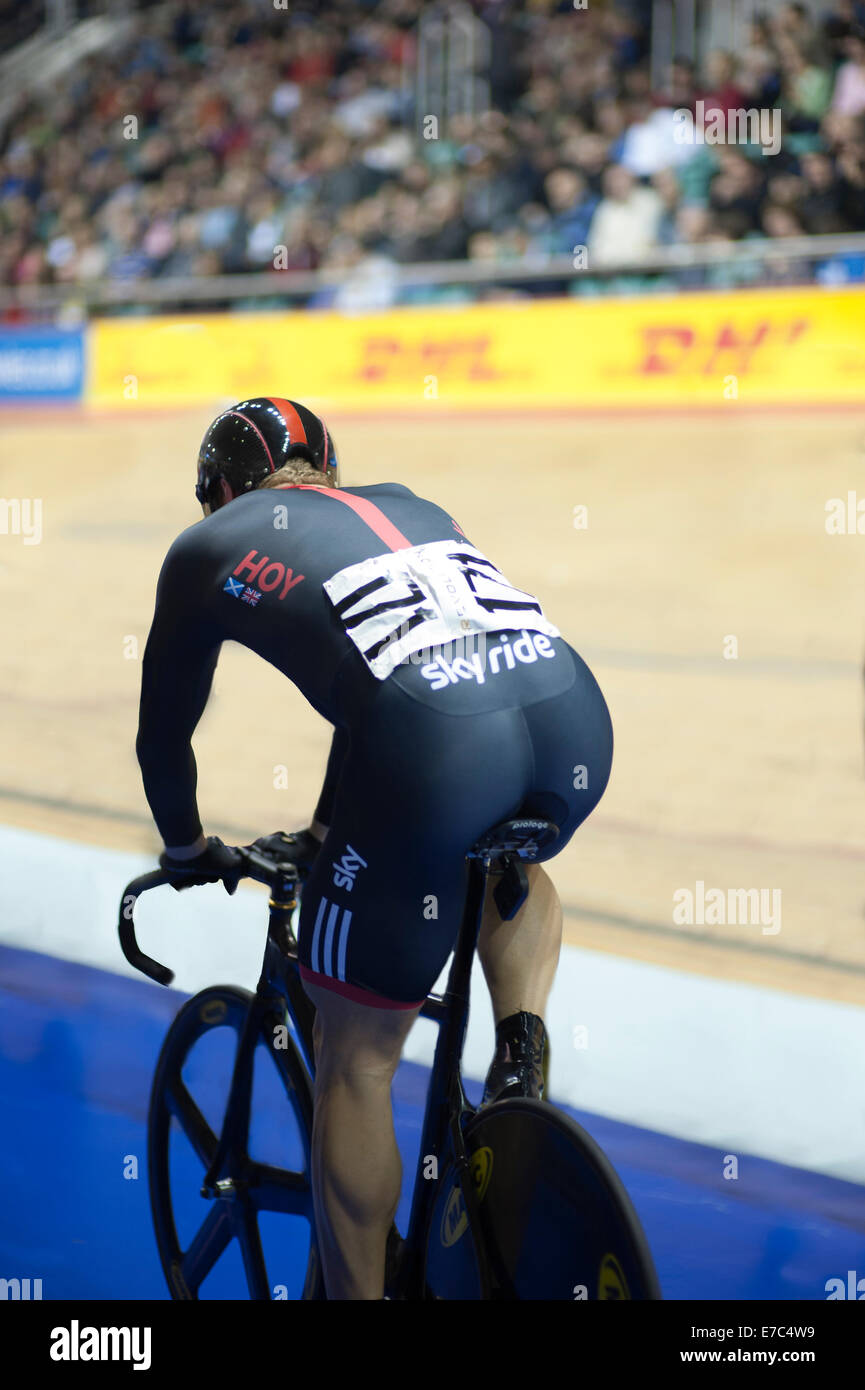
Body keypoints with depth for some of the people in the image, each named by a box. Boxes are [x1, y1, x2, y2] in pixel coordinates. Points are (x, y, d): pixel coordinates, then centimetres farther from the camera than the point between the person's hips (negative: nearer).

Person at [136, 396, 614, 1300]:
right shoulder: (404, 504, 36)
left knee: (355, 1064, 12)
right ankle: (521, 1054, 18)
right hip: (576, 713, 5)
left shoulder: (208, 546, 24)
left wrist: (187, 850, 50)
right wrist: (330, 825, 60)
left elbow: (163, 732, 31)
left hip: (431, 751, -5)